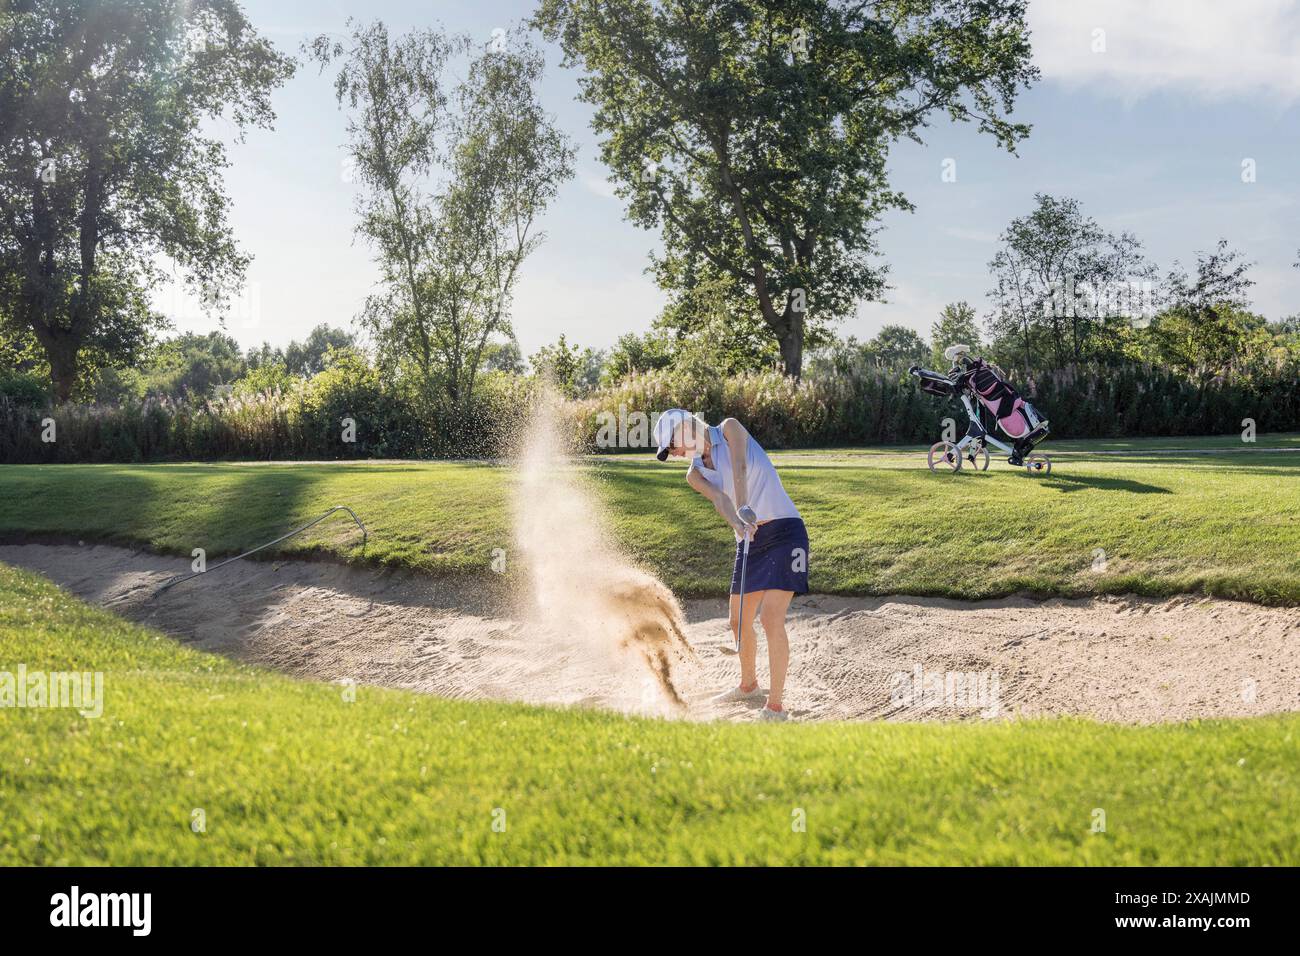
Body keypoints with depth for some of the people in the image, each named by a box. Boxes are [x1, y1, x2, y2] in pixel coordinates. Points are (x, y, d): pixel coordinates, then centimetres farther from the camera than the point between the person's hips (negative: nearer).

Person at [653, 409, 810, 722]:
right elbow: (718, 498, -13)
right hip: (750, 540, 7)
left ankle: (775, 707, -11)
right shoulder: (695, 475, 8)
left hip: (785, 530, -7)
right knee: (739, 621, 13)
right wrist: (738, 523, -35)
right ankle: (748, 686, 38)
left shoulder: (729, 429, -3)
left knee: (771, 619, -16)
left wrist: (744, 507, -41)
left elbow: (739, 469, -23)